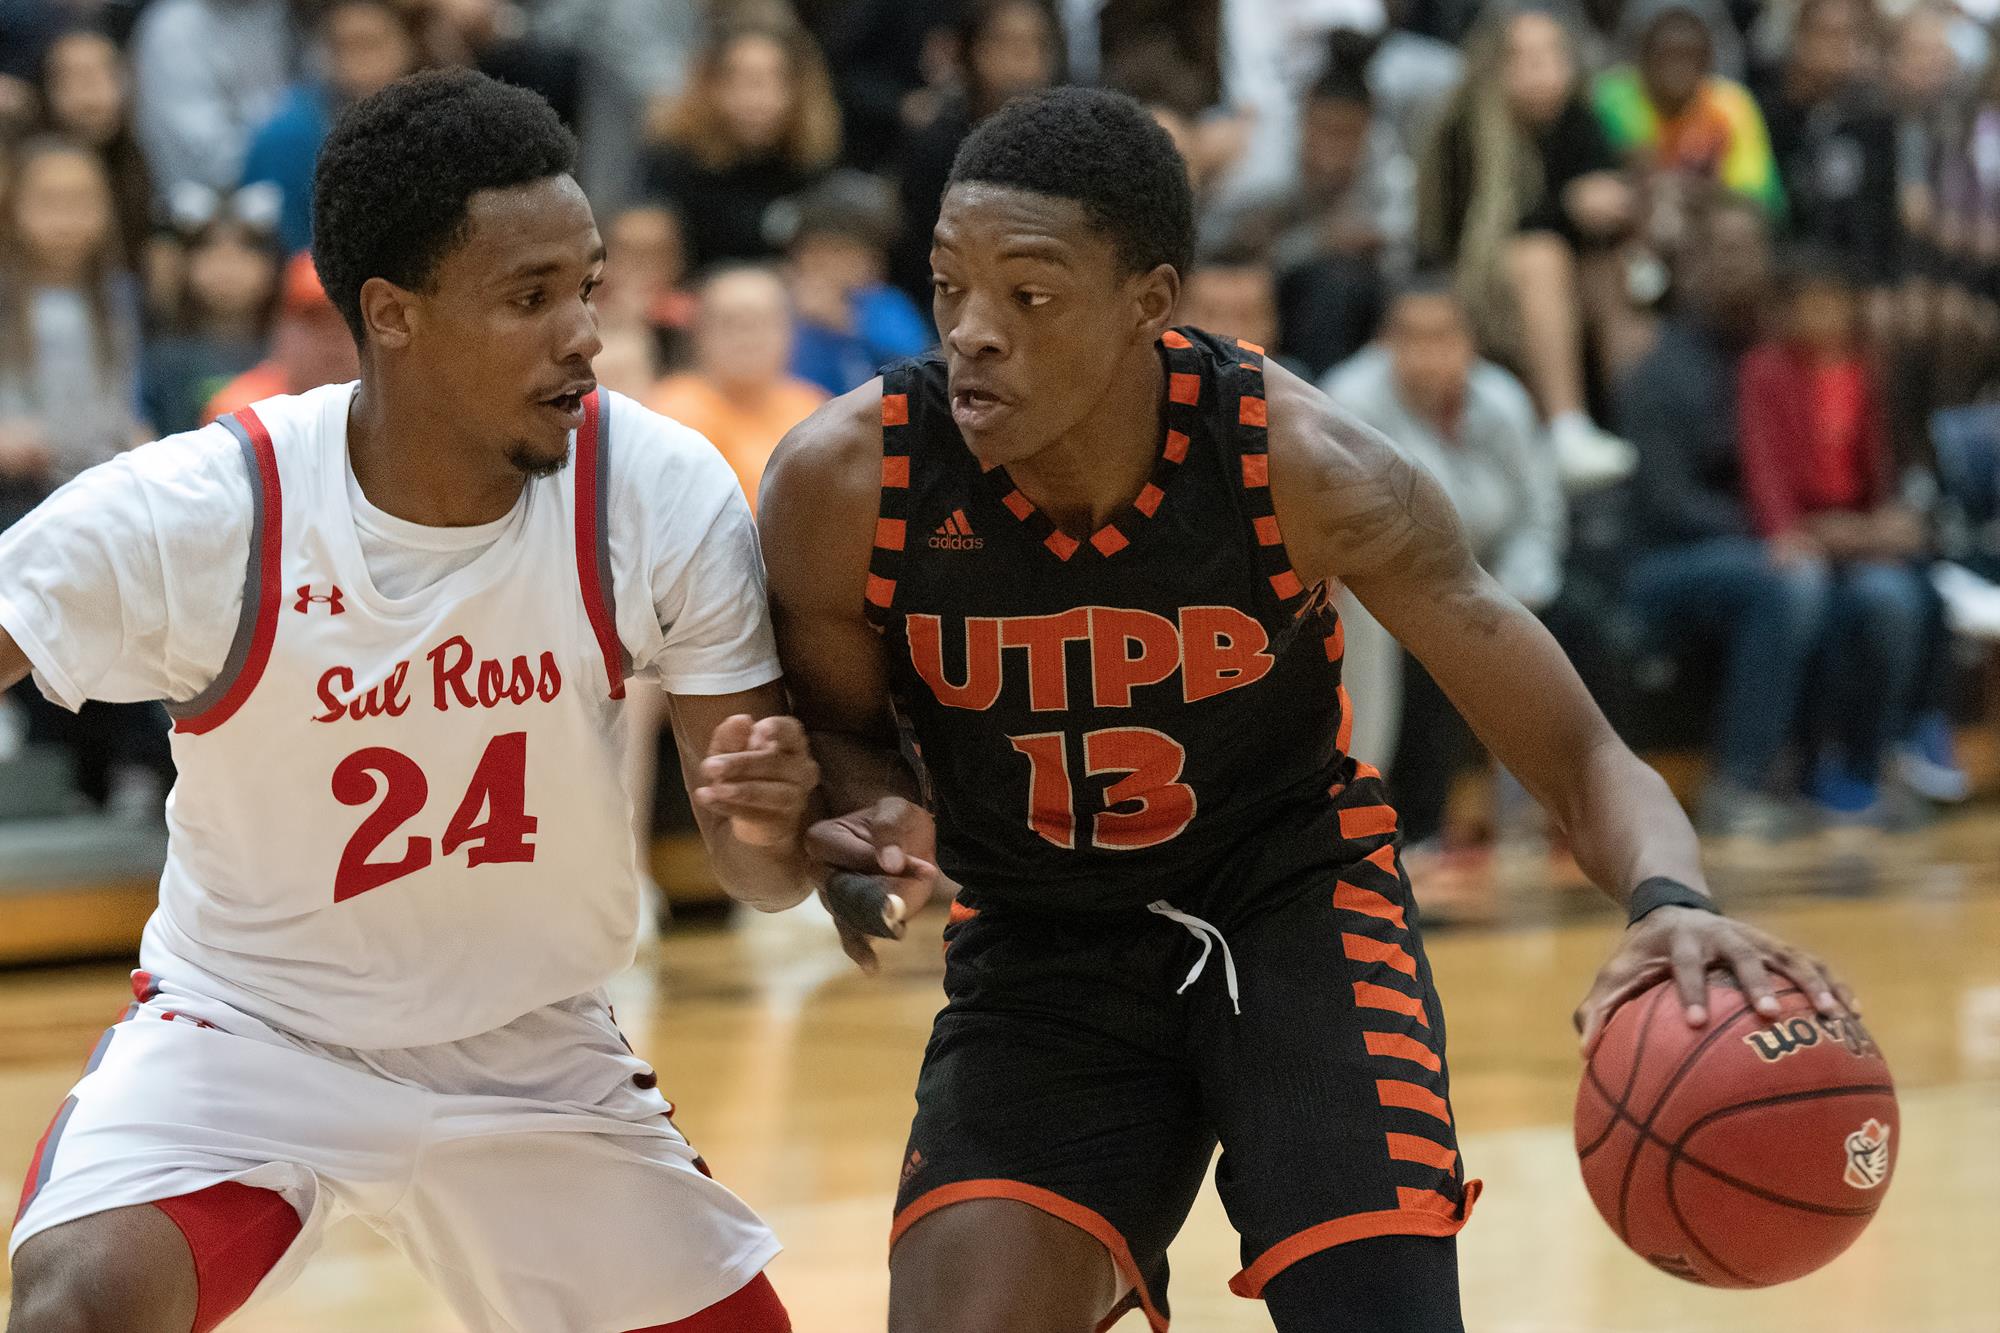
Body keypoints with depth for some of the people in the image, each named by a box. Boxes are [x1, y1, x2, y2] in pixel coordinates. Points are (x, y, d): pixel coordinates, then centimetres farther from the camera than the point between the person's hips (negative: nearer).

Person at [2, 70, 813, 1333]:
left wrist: (768, 821, -34)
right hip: (246, 1026, -3)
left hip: (535, 1052, 3)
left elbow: (768, 875, -10)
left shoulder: (663, 494, -16)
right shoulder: (190, 516, -22)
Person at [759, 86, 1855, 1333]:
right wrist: (874, 817, -23)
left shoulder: (1299, 465, -24)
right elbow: (842, 726, 1)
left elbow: (1578, 753, -20)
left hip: (1298, 906, -1)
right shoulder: (847, 481, -21)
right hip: (1041, 953, 2)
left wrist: (1673, 901, -42)